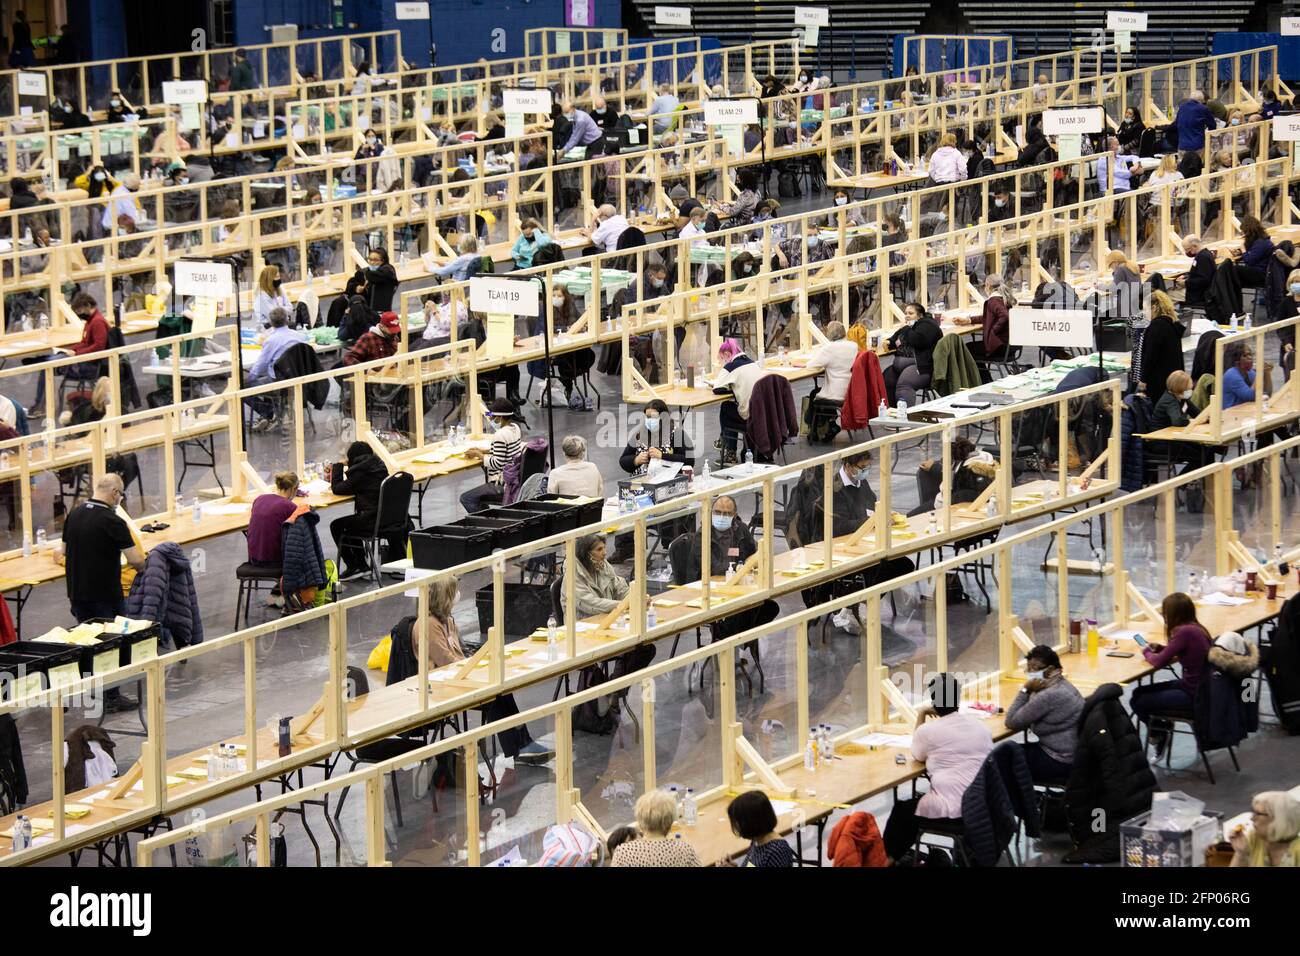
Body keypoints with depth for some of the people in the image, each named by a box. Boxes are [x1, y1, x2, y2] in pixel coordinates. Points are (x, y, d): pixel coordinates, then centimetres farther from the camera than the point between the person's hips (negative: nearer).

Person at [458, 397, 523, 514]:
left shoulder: (500, 436, -22)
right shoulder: (515, 428, 7)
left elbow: (497, 463, -24)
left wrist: (478, 454, -11)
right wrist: (482, 452, 11)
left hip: (503, 485, -10)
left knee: (466, 498, -6)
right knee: (477, 493, 27)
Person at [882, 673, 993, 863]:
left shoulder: (928, 730, -7)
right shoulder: (980, 726, 7)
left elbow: (918, 756, 12)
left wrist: (921, 716, 15)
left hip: (952, 811, -6)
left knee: (902, 810, 21)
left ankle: (888, 858, 34)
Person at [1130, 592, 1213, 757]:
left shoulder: (1185, 632, -23)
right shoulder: (1196, 628, 4)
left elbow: (1159, 662, -18)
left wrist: (1147, 652, 3)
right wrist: (1160, 648, 8)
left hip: (1193, 695, -9)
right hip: (1197, 686, 9)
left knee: (1138, 702, -3)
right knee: (1138, 693, 13)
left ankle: (1158, 734, 20)